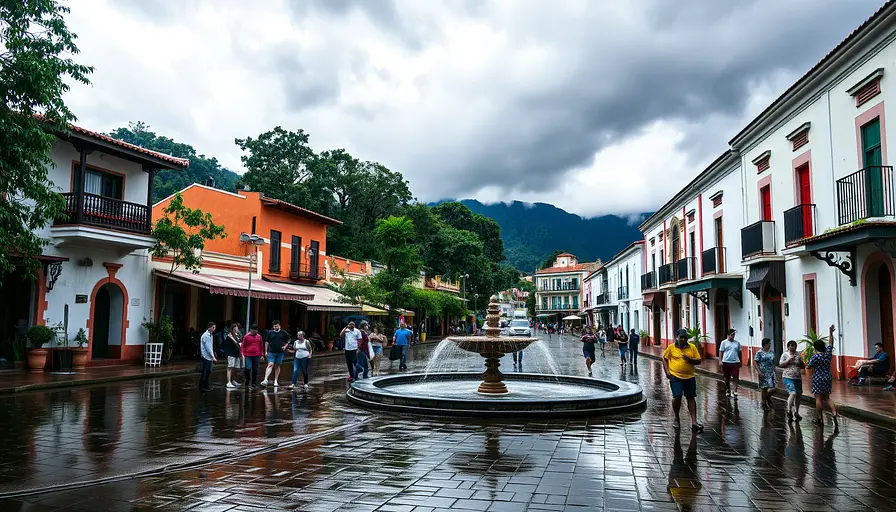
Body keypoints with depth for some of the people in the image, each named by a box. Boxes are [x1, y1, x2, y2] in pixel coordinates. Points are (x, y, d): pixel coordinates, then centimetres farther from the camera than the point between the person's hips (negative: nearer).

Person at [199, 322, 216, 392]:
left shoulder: (210, 335, 12)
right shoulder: (206, 335, -16)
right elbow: (208, 347, -19)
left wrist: (212, 356, 15)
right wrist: (213, 357, -17)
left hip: (209, 357, 9)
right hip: (206, 357, -9)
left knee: (208, 372, 13)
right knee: (204, 372, -4)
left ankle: (206, 386, 22)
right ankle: (201, 387, 2)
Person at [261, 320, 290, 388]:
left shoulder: (283, 333, 6)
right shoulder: (270, 333, 5)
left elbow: (288, 341, 13)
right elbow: (267, 342, 9)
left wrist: (285, 346, -6)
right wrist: (266, 351, 4)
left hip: (280, 352, 1)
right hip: (271, 352, -1)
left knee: (277, 366, 8)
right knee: (270, 365, -14)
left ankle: (276, 381, 15)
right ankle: (265, 380, -22)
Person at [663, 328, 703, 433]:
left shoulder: (692, 347, 2)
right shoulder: (671, 347, -1)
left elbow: (698, 361, 4)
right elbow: (665, 359, 8)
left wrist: (690, 359, -15)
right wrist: (667, 371, -2)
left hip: (689, 377, 2)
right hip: (675, 377, -2)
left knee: (691, 398, 5)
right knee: (677, 397, -9)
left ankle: (694, 422, 9)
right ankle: (676, 419, 15)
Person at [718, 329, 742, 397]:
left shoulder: (737, 343, 5)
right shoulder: (724, 342, 0)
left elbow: (739, 352, 13)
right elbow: (721, 352, 1)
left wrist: (740, 362, 15)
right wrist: (720, 361, -7)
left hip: (735, 362, 1)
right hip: (726, 362, -1)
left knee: (736, 377, -9)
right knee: (727, 377, 11)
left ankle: (735, 391, -8)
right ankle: (728, 390, 25)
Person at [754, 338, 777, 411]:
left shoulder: (771, 352, 9)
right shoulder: (759, 353, -7)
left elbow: (773, 363, 17)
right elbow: (756, 363, -8)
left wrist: (774, 371, 14)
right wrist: (759, 372, -17)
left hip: (771, 373, 5)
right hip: (764, 374, -5)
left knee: (775, 388, -3)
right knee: (765, 389, 1)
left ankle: (767, 397, 25)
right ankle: (764, 404, 14)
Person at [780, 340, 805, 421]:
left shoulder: (798, 355, 11)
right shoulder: (785, 354, -1)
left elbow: (803, 366, 12)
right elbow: (780, 365, -8)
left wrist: (800, 361, -8)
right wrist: (789, 360, -18)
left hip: (798, 378, 5)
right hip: (788, 377, -5)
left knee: (798, 395, 9)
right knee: (792, 393, -19)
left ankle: (796, 412, 24)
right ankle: (789, 411, -12)